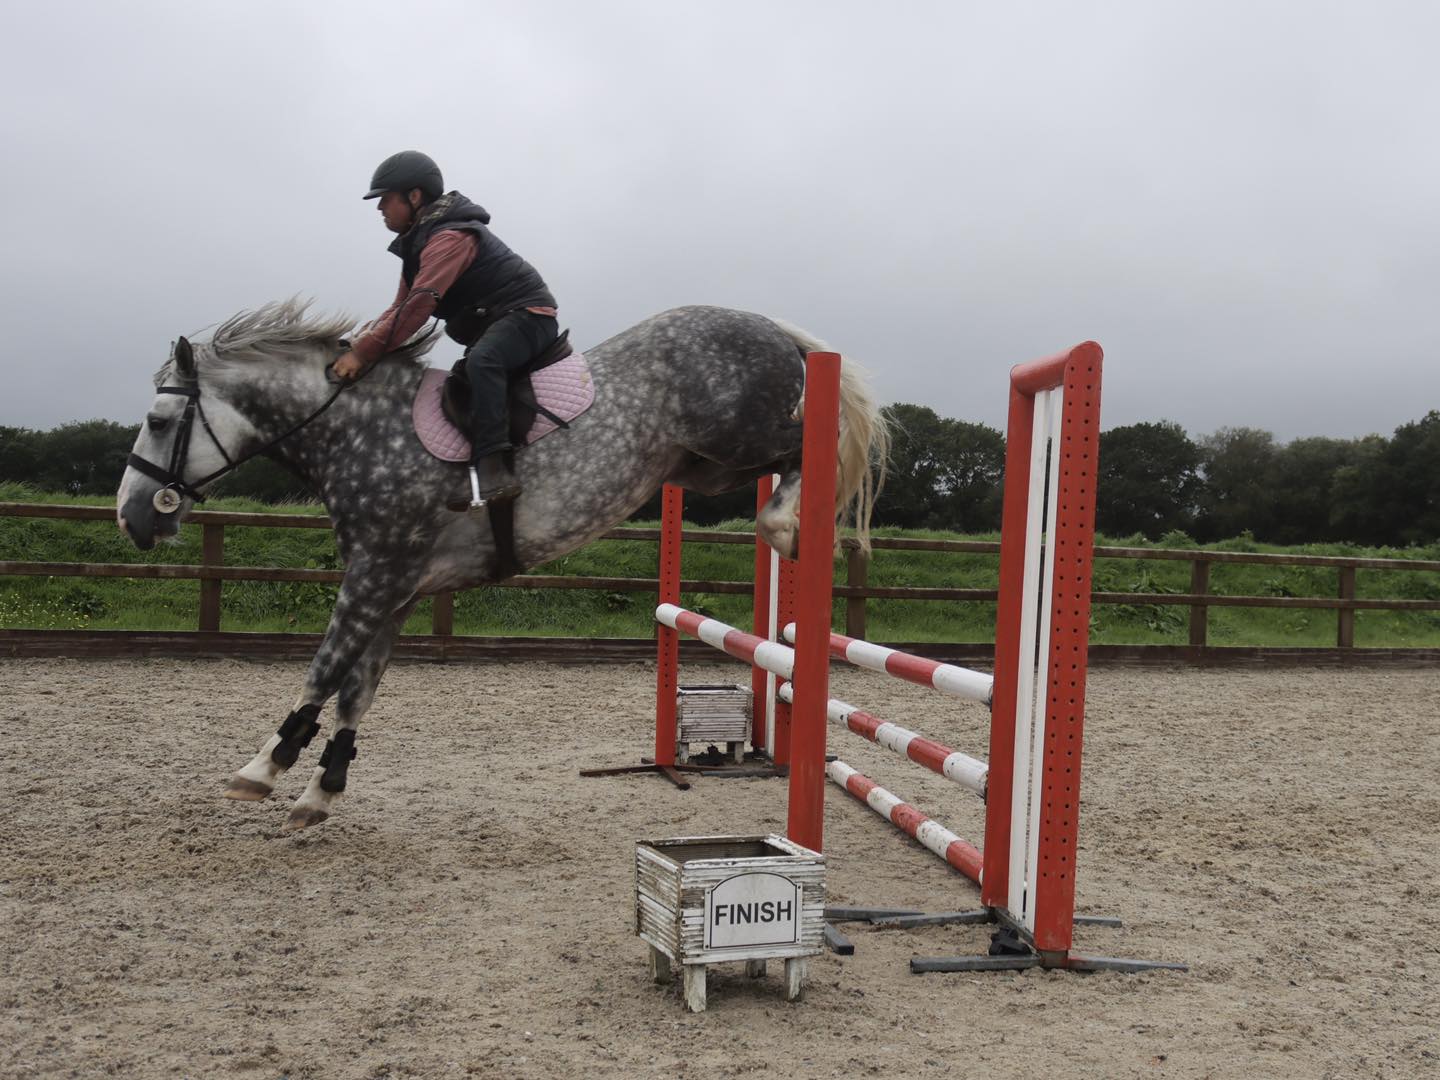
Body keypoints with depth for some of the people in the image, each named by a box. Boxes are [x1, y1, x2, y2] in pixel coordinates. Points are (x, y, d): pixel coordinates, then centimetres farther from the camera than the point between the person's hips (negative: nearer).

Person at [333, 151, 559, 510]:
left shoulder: (449, 237, -19)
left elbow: (419, 305, -30)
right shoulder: (419, 241, 15)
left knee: (482, 361, -38)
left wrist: (364, 352, -30)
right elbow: (401, 306, 17)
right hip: (492, 324, 12)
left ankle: (492, 470, -47)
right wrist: (362, 344, 2)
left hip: (527, 314, -12)